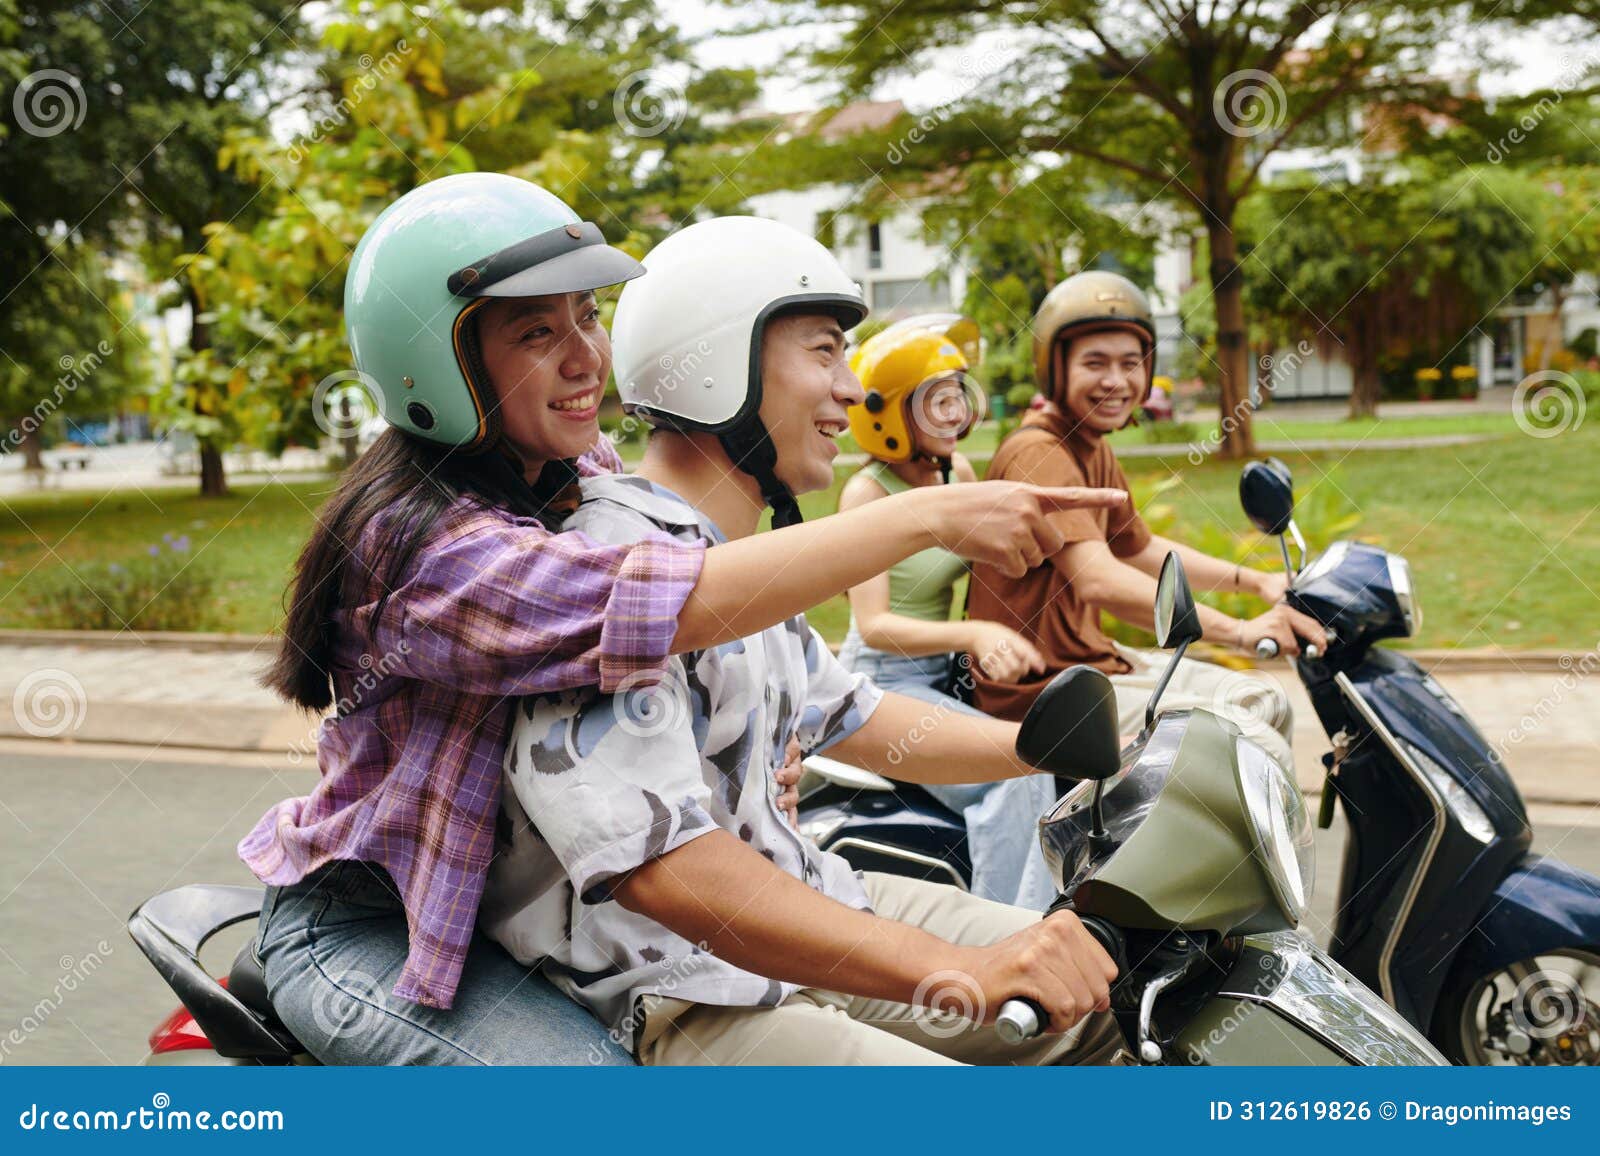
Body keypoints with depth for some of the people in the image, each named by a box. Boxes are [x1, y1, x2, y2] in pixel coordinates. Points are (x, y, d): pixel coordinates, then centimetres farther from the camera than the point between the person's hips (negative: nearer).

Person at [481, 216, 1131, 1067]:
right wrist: (962, 972, -38)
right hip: (672, 996, -10)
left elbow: (845, 717, 24)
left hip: (797, 905, 10)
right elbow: (659, 864, -34)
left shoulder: (740, 564, 12)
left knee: (1100, 1001, 10)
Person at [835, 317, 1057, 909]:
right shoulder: (866, 492, -13)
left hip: (948, 679, 7)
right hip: (883, 681, -7)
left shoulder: (958, 473, 6)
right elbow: (873, 625, -22)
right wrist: (972, 634, -36)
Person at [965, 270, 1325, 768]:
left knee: (1269, 704, 17)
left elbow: (1139, 548, 26)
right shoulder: (1039, 453, -21)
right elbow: (1097, 579, -36)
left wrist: (1255, 581, 18)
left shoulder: (1094, 448, 12)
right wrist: (1236, 630, -41)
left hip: (1091, 658, 11)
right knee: (1258, 751, -16)